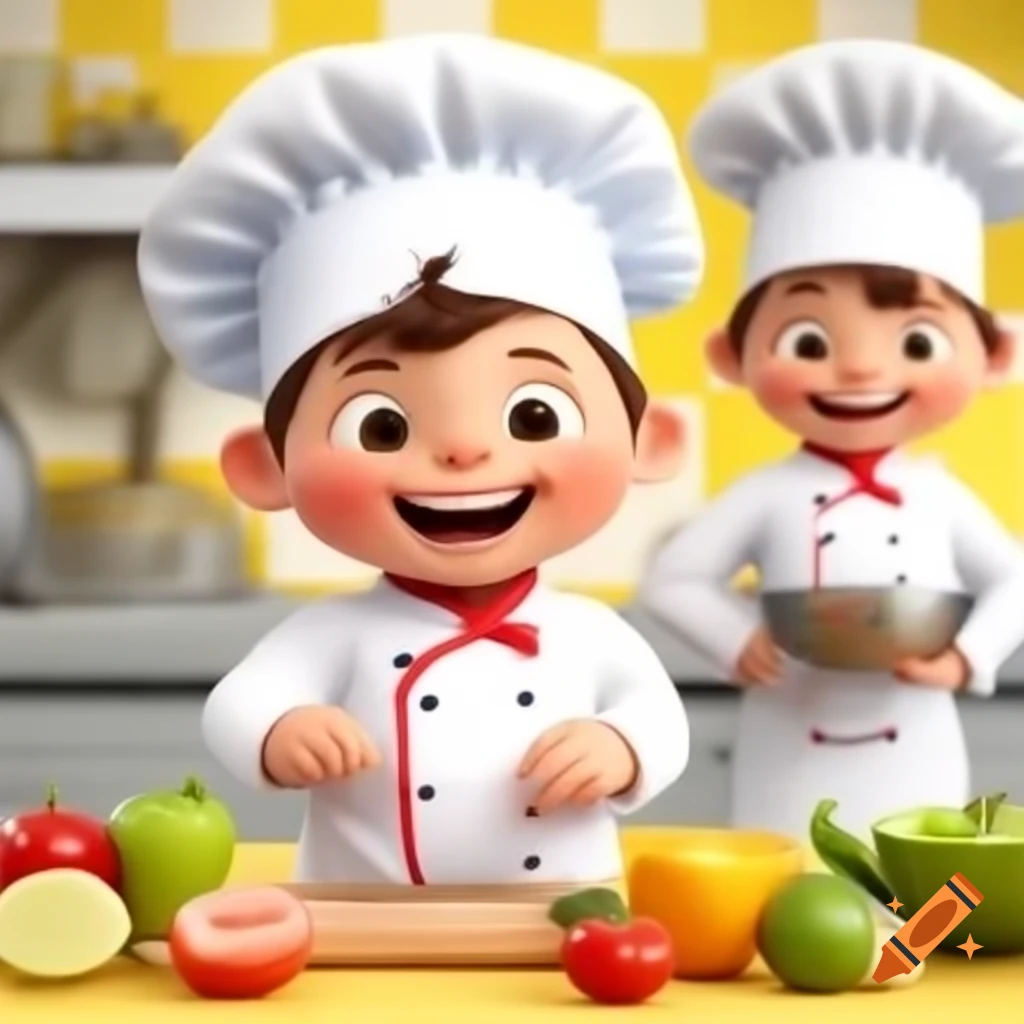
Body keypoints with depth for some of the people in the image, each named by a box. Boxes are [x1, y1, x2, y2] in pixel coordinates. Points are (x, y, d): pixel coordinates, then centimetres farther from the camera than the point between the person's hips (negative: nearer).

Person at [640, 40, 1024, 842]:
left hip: (915, 758, 2)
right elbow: (673, 579, -1)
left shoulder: (938, 495, -2)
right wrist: (739, 642, -14)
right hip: (790, 756, -1)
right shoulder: (768, 496, -6)